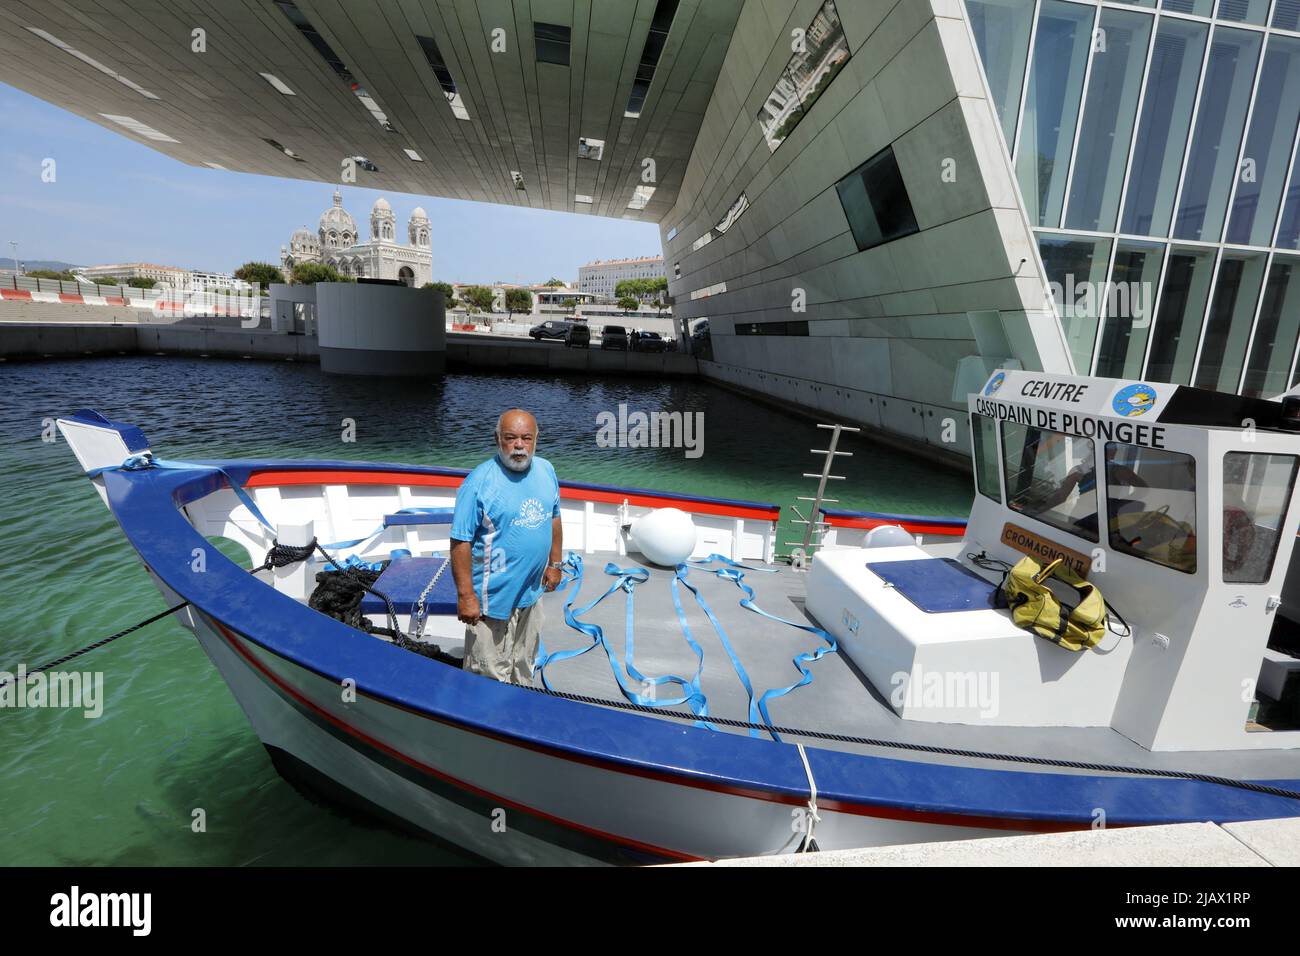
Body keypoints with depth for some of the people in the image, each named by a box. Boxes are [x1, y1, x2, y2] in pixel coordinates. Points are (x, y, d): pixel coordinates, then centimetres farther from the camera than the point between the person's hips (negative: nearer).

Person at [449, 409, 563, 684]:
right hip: (494, 597, -6)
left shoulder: (546, 470, -1)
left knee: (524, 663, 26)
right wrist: (465, 595, -20)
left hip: (532, 591, 6)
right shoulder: (479, 482, -20)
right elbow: (460, 542, -19)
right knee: (491, 674, 7)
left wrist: (554, 564, 13)